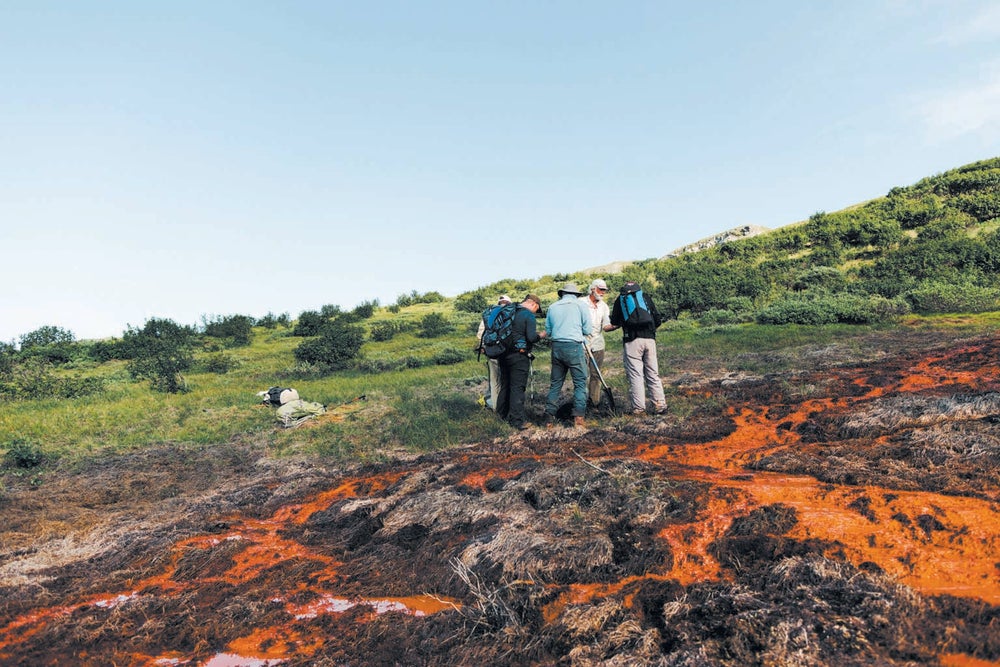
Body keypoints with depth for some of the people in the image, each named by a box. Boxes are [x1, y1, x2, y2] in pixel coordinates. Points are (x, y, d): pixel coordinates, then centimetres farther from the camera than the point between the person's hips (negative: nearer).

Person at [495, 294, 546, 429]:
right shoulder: (528, 315, -11)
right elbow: (531, 337, -19)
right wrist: (540, 335, 2)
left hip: (504, 353, 7)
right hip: (519, 356, -7)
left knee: (505, 385, 18)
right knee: (517, 387, -3)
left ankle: (502, 414, 29)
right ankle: (517, 420, -1)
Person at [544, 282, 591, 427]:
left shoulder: (552, 307, 11)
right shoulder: (580, 305, 0)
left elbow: (548, 330, 15)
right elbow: (587, 330, 1)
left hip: (556, 346, 4)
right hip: (574, 346, -4)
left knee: (556, 382, 14)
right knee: (580, 382, 2)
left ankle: (549, 414, 15)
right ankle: (578, 416, -7)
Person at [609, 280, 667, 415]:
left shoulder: (620, 300, 12)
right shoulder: (646, 297, 16)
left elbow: (614, 322, 16)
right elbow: (658, 320, 13)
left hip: (632, 340, -2)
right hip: (649, 339, 2)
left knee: (635, 374, 0)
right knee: (653, 374, 8)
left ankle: (638, 407, -1)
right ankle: (660, 405, 7)